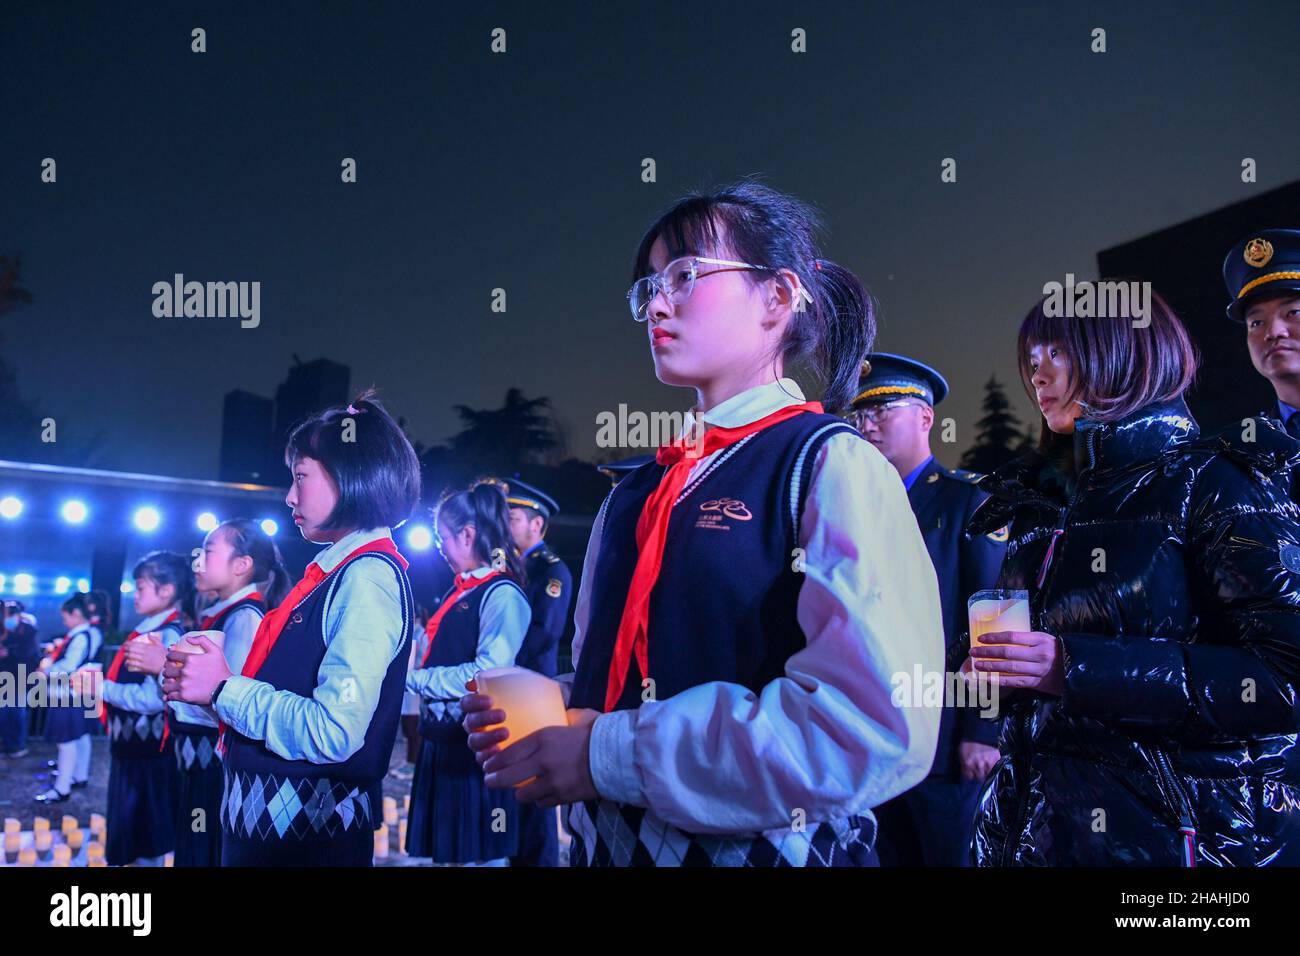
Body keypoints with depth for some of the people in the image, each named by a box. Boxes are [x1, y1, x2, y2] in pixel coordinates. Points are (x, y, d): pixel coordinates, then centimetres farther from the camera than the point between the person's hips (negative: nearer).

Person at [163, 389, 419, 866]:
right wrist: (201, 680, 2)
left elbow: (333, 732, -25)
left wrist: (224, 688, -15)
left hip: (307, 832, -8)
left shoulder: (369, 577, -17)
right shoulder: (336, 570, 10)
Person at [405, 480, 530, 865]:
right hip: (441, 739, 9)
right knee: (442, 850, 16)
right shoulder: (458, 592, 13)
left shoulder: (502, 595, -14)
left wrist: (413, 678, -17)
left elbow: (488, 673, -24)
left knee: (481, 852, 2)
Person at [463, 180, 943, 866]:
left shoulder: (829, 464, -11)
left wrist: (612, 756, -20)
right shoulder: (631, 499, 9)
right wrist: (544, 725, -5)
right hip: (609, 846, 6)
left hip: (769, 847, -6)